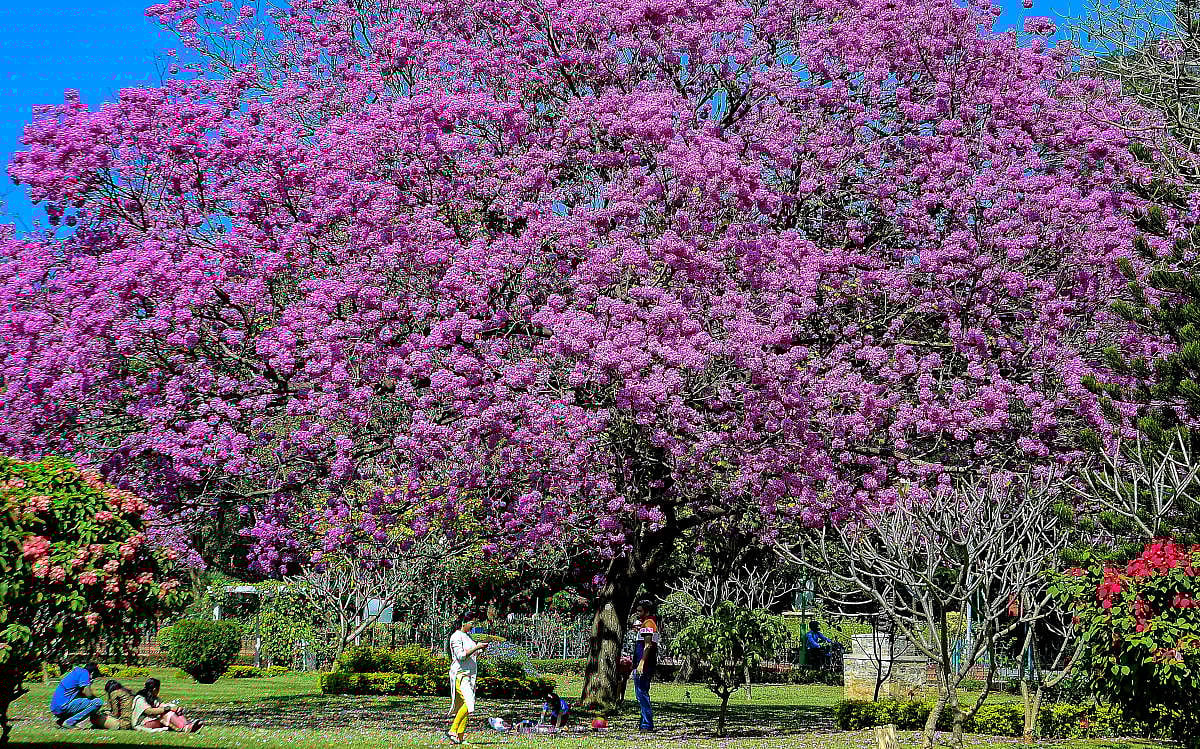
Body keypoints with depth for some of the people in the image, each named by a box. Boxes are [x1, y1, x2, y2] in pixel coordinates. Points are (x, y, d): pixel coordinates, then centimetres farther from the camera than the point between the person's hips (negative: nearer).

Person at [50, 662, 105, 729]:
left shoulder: (76, 671, 22)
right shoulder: (84, 672, -5)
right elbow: (88, 693, -11)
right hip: (64, 707, -9)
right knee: (98, 702, -13)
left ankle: (62, 721, 11)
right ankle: (70, 722, -13)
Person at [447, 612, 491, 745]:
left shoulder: (467, 636, 19)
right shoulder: (456, 637, -9)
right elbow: (461, 655, -18)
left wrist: (481, 649, 10)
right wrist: (477, 647, -18)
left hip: (469, 674, 9)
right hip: (460, 674, -9)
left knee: (466, 706, 3)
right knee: (468, 704, -20)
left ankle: (459, 737, 2)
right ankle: (452, 731, -14)